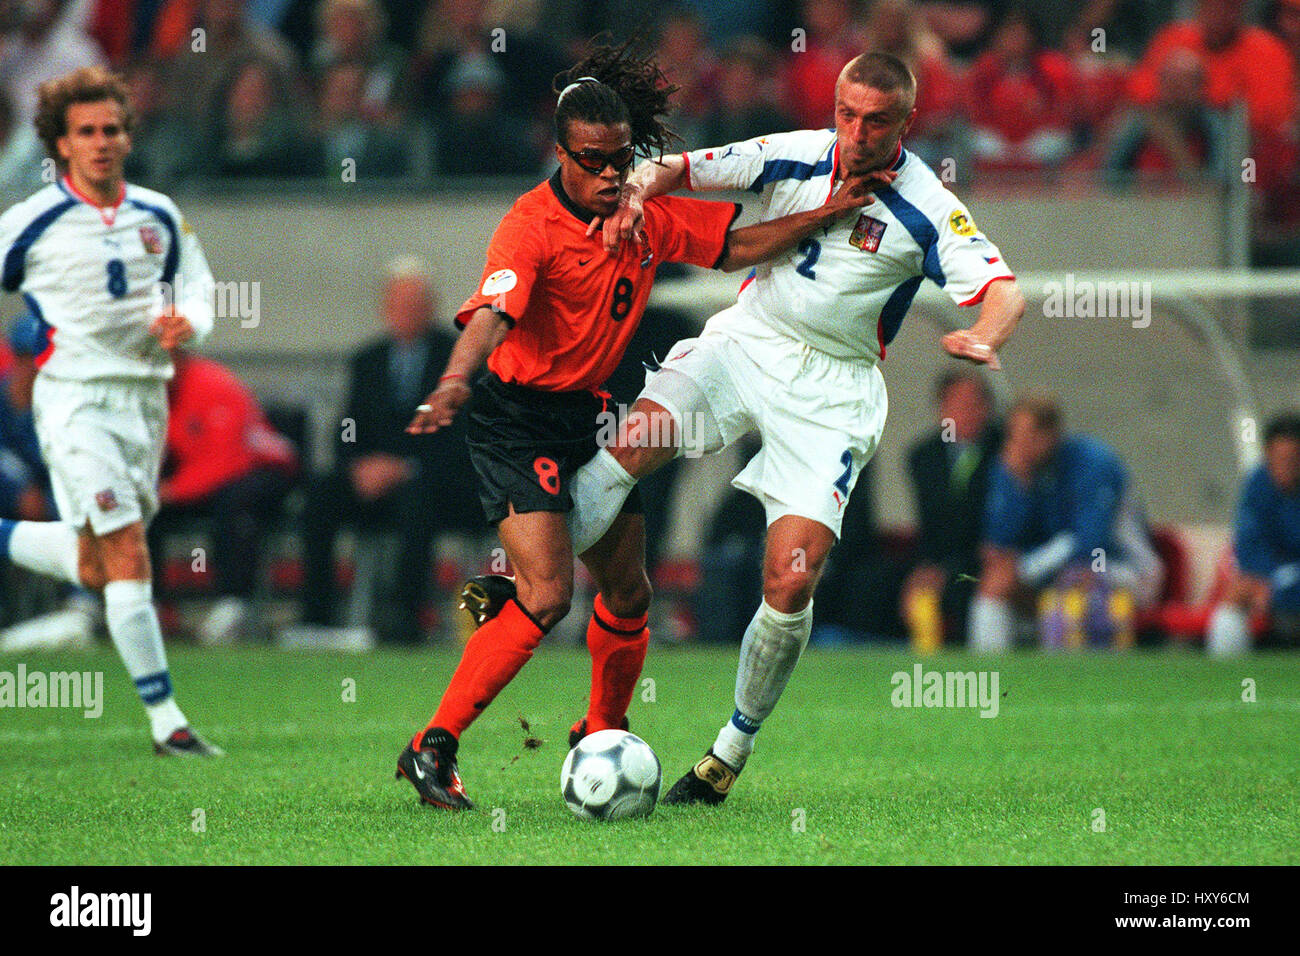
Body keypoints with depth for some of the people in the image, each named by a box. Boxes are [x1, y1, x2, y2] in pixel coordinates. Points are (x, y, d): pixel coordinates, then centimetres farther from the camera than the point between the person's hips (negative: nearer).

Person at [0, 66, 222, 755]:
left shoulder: (159, 216, 8)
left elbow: (198, 291, 15)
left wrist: (185, 322, -6)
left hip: (144, 398, 6)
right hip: (75, 398, -6)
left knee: (95, 569, 11)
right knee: (127, 554, -15)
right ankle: (165, 719, -14)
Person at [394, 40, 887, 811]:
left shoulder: (650, 212, 0)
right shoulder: (533, 225, -21)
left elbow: (735, 246, 9)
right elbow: (492, 313, -36)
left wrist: (826, 215, -2)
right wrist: (455, 382, -55)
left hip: (586, 414, 7)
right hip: (516, 417, -7)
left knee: (628, 588, 12)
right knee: (549, 593, -20)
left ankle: (602, 737, 36)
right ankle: (433, 749, -15)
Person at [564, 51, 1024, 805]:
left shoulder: (929, 211, -8)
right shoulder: (795, 156, -1)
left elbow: (1003, 290, -16)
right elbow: (681, 169, 3)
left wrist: (983, 337, -39)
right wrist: (635, 194, -20)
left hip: (835, 387, -2)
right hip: (748, 340, 2)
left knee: (792, 580, -12)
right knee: (636, 438, -26)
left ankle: (736, 743, 7)